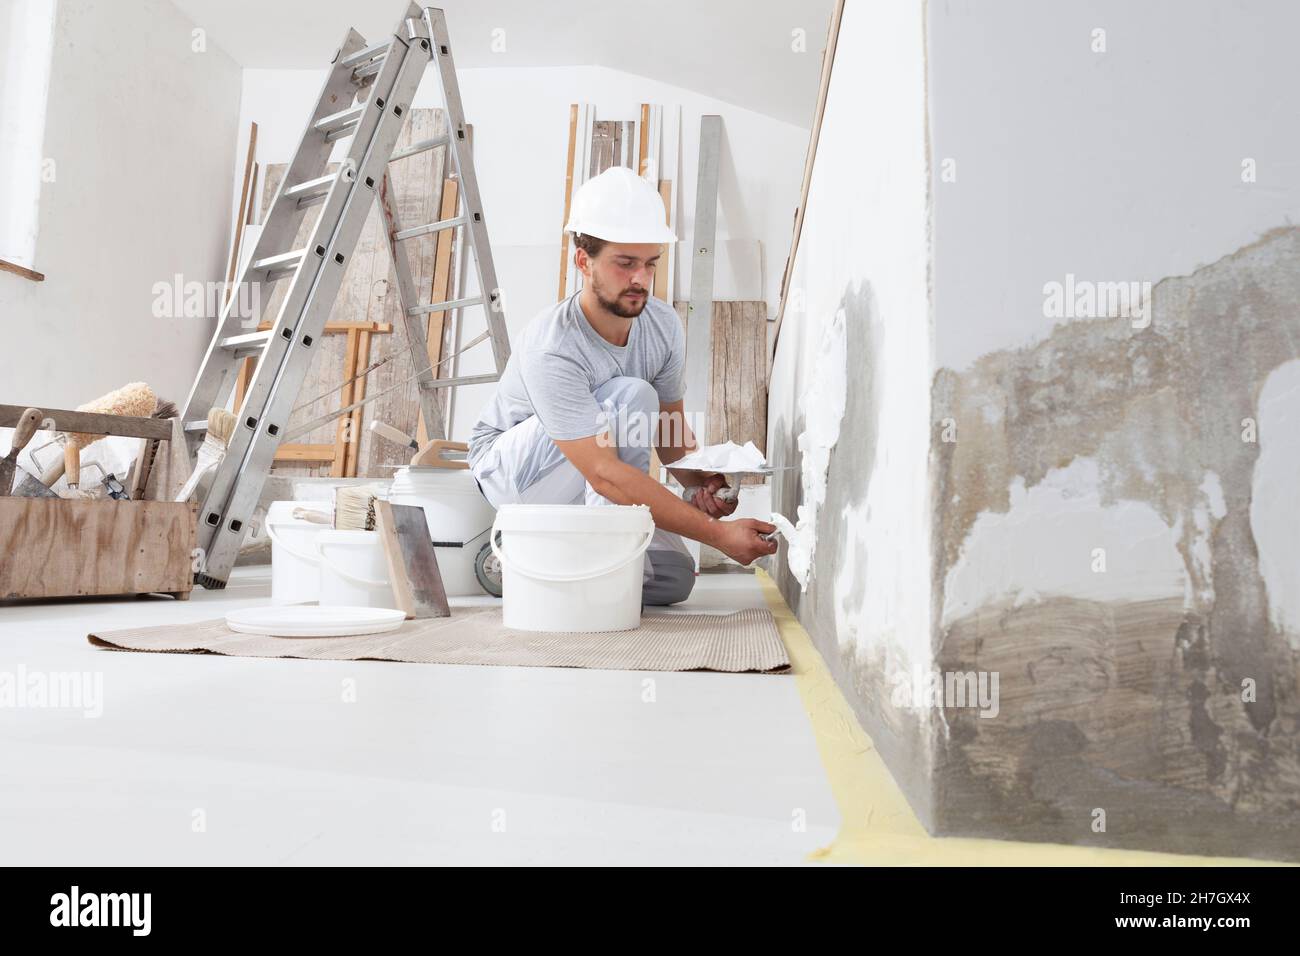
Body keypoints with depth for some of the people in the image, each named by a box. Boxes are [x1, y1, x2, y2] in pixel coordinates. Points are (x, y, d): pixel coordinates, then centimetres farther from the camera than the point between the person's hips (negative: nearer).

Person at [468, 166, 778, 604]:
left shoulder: (665, 326, -11)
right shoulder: (551, 350, -33)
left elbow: (670, 430, 0)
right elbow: (604, 473, -38)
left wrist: (704, 481, -23)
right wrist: (719, 534, -41)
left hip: (579, 486, 7)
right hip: (509, 466, -7)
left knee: (675, 578, -8)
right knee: (633, 396, -30)